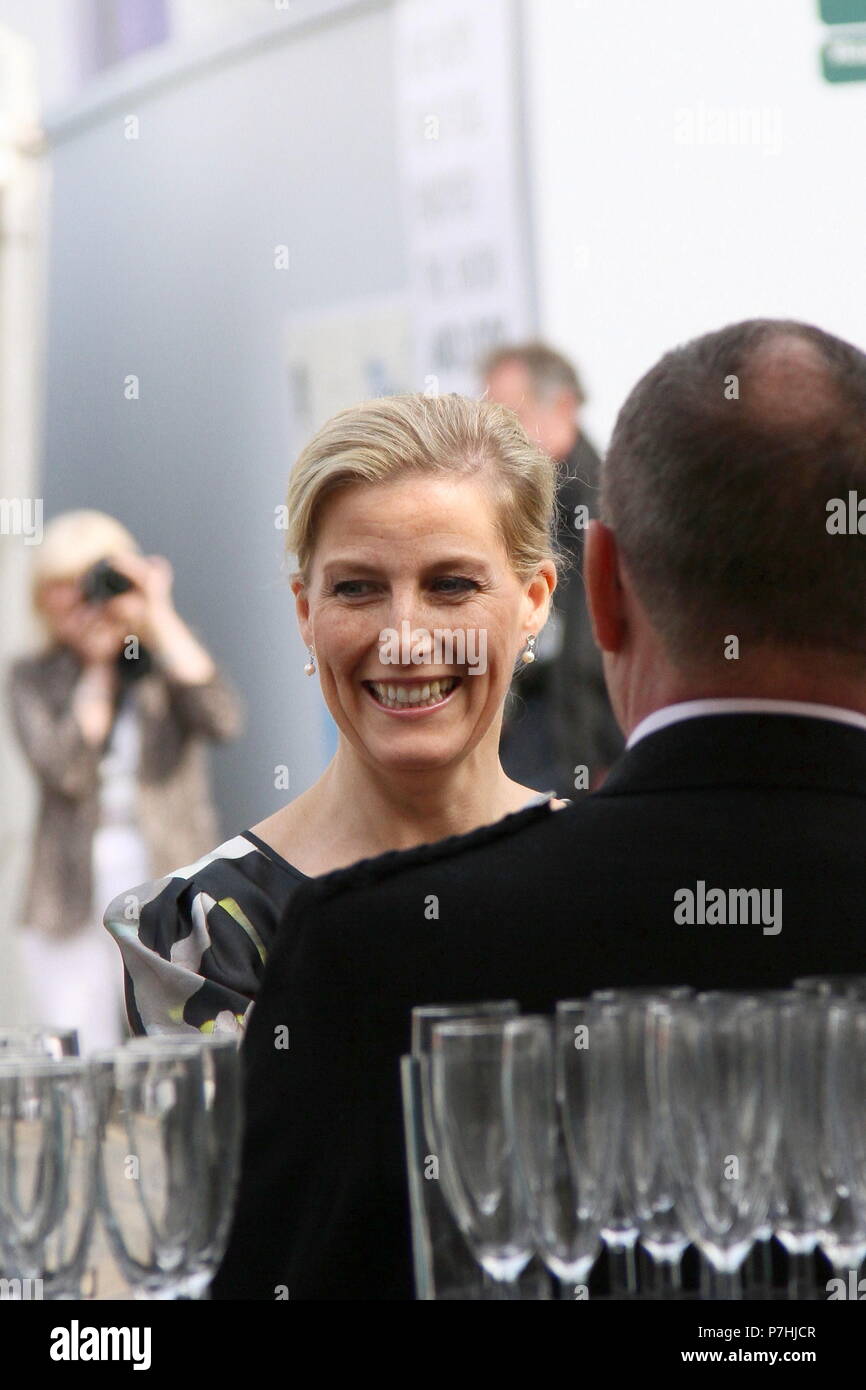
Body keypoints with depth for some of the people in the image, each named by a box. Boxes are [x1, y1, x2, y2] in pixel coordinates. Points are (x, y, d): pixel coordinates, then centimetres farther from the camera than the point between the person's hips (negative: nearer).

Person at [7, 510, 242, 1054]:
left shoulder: (165, 666, 7)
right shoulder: (35, 679, 8)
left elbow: (222, 719, -15)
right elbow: (65, 771, -8)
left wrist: (161, 617, -13)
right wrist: (97, 667, -5)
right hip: (72, 912, 1)